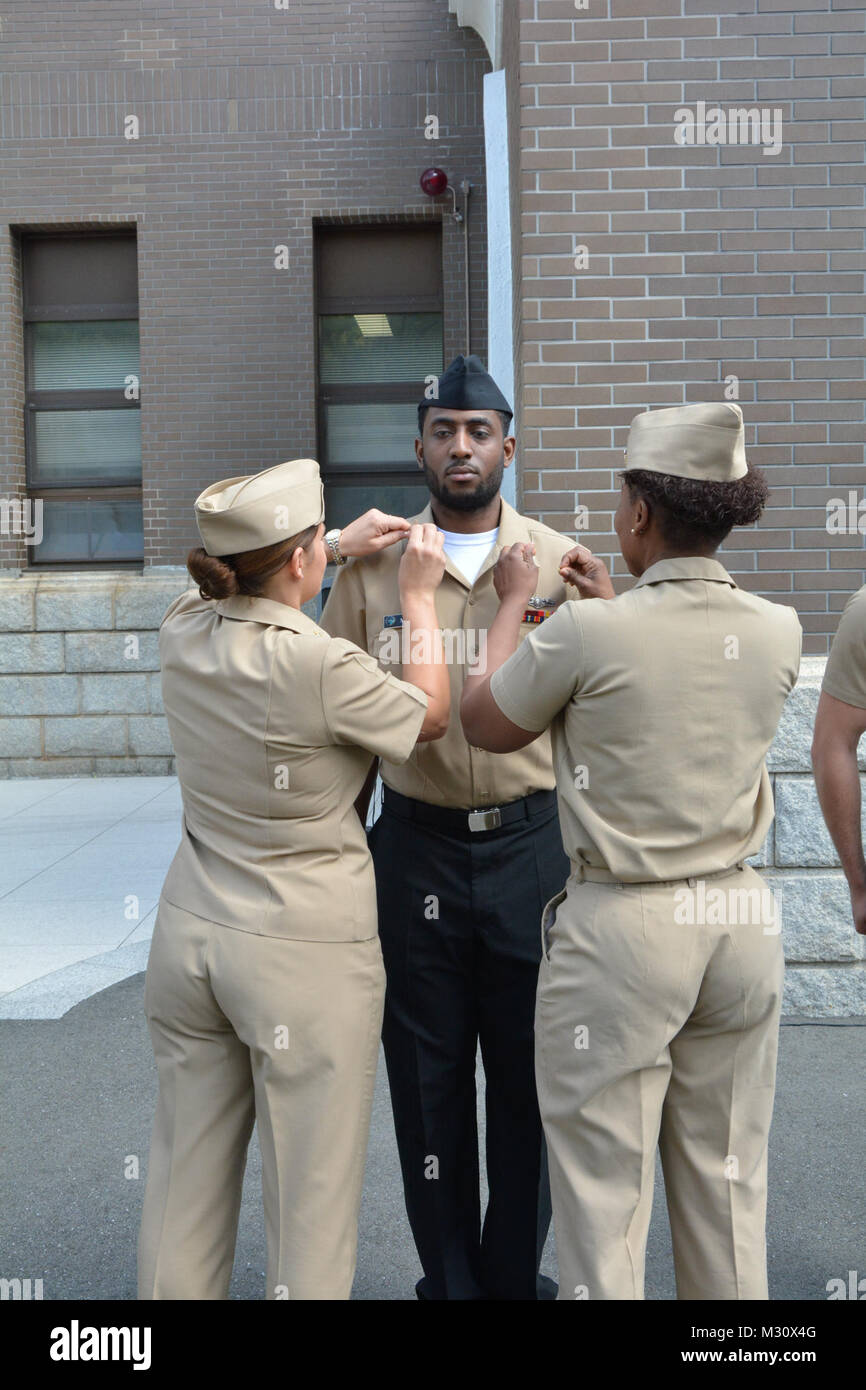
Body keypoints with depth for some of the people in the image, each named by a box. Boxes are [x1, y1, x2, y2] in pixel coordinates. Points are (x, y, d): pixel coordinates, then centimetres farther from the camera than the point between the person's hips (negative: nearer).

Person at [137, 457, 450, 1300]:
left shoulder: (182, 635, -2)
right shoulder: (319, 666, -21)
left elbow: (247, 588, 23)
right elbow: (432, 715, -2)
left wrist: (346, 545, 24)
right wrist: (418, 598, 6)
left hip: (189, 935, 7)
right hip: (304, 952, -6)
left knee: (187, 1176, 17)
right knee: (308, 1197, 8)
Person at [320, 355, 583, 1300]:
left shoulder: (559, 562, 1)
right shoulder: (371, 566, 2)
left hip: (531, 842, 0)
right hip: (417, 844, 0)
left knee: (527, 1077, 12)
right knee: (428, 1078, 11)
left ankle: (516, 1274, 32)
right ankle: (448, 1275, 31)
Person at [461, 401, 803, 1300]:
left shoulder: (585, 631, -17)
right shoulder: (777, 631, -2)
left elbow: (483, 725, 0)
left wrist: (513, 604, 12)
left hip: (621, 926, -5)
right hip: (742, 919, 5)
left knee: (604, 1191, 9)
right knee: (728, 1187, 18)